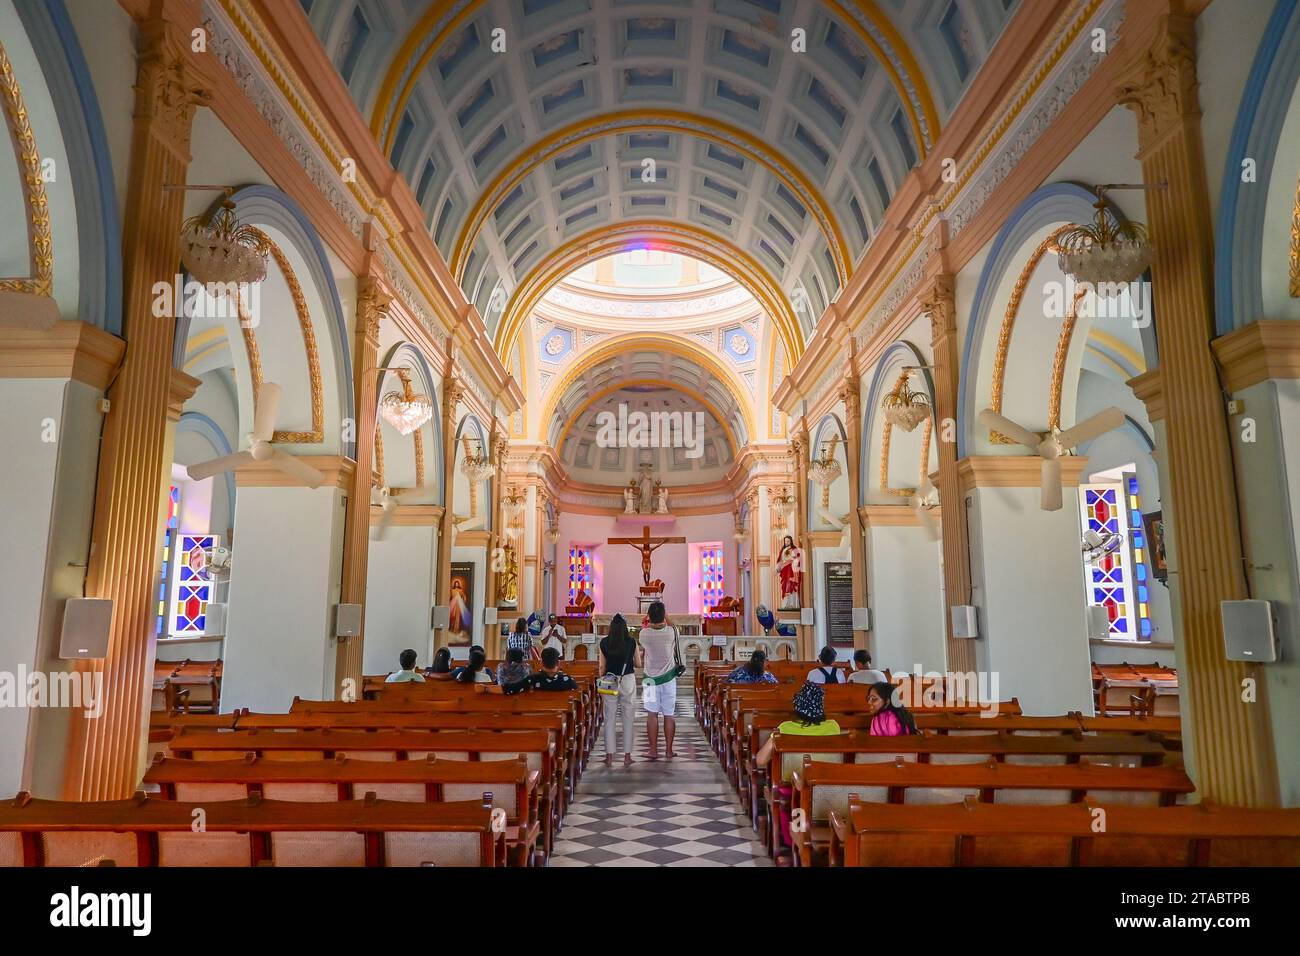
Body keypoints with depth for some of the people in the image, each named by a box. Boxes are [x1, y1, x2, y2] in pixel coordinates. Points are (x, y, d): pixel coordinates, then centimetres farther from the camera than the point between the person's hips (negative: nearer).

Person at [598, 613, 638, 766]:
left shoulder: (604, 642, -3)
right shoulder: (631, 642, -6)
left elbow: (602, 666, 1)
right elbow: (637, 664, 4)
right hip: (628, 680, -1)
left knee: (609, 718, 8)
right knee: (628, 718, 8)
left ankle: (609, 755, 9)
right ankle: (627, 755, 9)